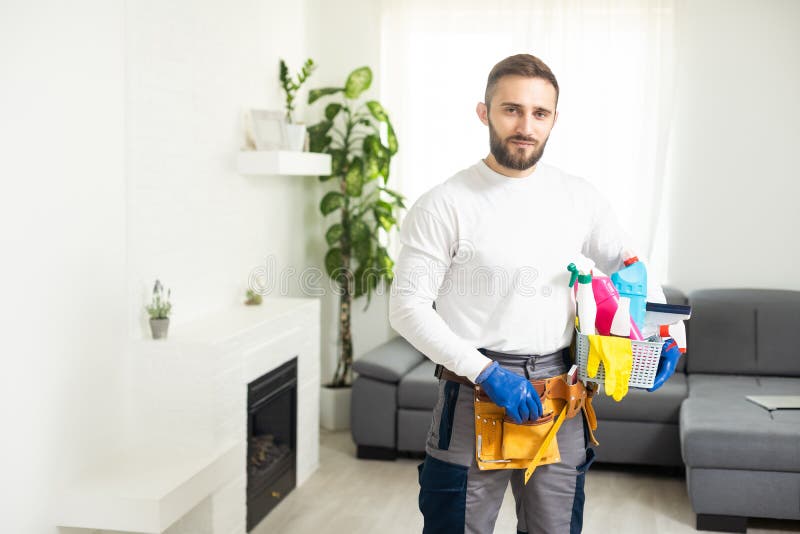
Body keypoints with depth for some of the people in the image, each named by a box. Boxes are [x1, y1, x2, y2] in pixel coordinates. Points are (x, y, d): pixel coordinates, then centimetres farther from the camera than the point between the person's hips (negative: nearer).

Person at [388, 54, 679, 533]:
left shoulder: (580, 198, 3)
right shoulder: (445, 205, -10)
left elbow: (627, 262, 18)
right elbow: (408, 307, -11)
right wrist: (485, 371, -18)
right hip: (475, 391, -4)